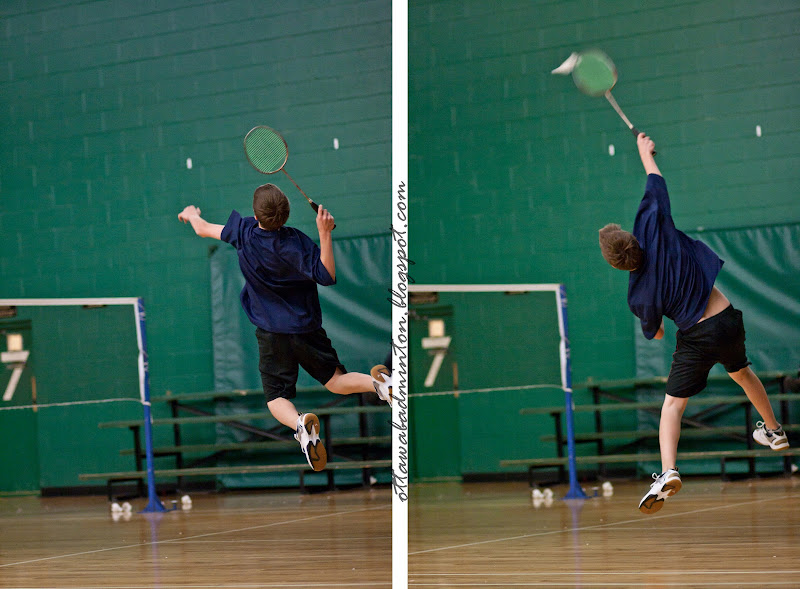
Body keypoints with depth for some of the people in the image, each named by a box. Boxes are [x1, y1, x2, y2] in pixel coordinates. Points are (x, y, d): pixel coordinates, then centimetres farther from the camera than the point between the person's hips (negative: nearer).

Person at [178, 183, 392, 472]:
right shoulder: (296, 241, -16)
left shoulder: (244, 232, -9)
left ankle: (300, 424, -28)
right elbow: (327, 276, -19)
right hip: (307, 328, 0)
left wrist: (191, 214, 31)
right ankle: (377, 382, -19)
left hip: (271, 334, 0)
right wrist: (325, 234, -24)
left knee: (277, 398, 7)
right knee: (335, 380, 14)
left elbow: (204, 229, 9)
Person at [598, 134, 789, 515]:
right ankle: (774, 432, 49)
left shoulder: (638, 294, -15)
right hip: (730, 316, 5)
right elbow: (656, 183, -3)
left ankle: (668, 469, -23)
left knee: (673, 401, -2)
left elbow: (653, 332, 2)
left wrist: (655, 329, 26)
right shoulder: (653, 227, -16)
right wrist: (646, 152, 13)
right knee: (741, 372, 31)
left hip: (698, 336, -5)